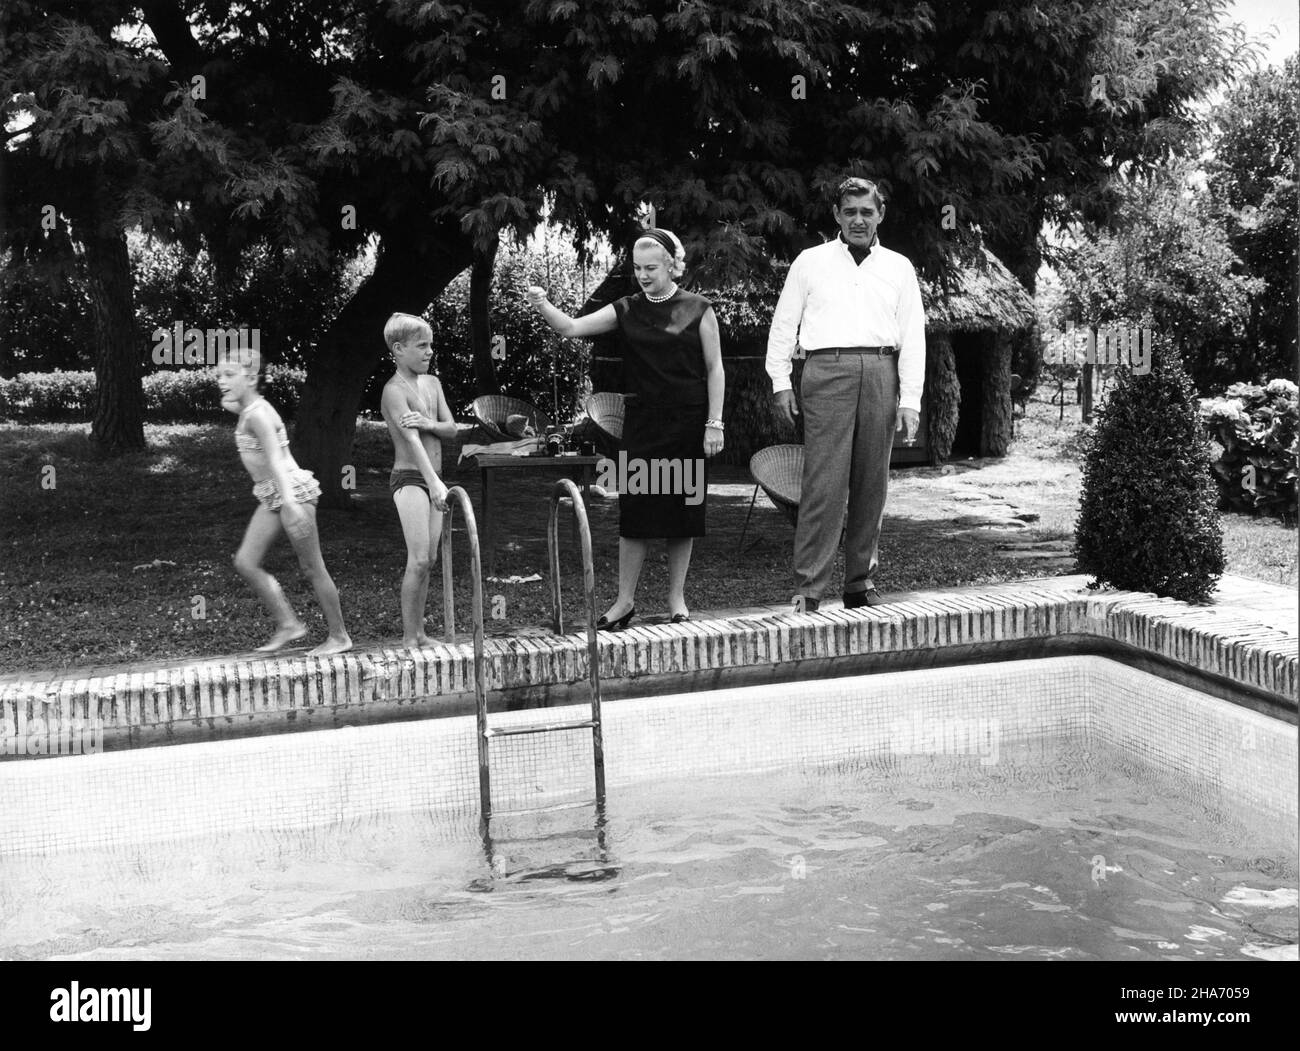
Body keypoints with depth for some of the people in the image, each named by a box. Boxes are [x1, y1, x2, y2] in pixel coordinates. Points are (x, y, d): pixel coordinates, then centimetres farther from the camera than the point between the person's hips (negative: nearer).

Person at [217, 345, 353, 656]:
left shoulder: (257, 414, -18)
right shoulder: (248, 410, 9)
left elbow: (275, 458, -32)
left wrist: (289, 502, -42)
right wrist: (233, 406, 29)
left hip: (292, 490, -10)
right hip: (271, 497, 10)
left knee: (312, 568, -2)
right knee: (245, 563, 4)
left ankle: (339, 637, 9)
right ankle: (288, 624, 9)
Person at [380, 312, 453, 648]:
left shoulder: (432, 383, 12)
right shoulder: (394, 390, -13)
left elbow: (451, 428, 7)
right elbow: (412, 439, -26)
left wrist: (429, 423, -16)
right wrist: (434, 483, -38)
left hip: (431, 480, 8)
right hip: (409, 479, -8)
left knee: (429, 560, 9)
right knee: (418, 560, -13)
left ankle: (419, 633, 16)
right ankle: (408, 638, -7)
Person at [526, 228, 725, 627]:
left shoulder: (698, 309, -1)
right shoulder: (627, 310, 6)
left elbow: (714, 368, 0)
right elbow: (571, 327, 1)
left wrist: (714, 423, -6)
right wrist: (543, 306, -18)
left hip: (687, 422, -2)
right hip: (642, 420, 2)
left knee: (683, 507, 4)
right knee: (635, 507, 0)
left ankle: (676, 598, 16)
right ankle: (625, 600, 9)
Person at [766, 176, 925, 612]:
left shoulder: (899, 267, 16)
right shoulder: (811, 262, 12)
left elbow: (913, 337, 11)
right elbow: (783, 324, 13)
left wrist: (910, 400, 2)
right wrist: (780, 383, 3)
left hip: (881, 374, 3)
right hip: (828, 369, -2)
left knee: (871, 485, 4)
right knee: (823, 483, -10)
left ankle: (860, 582, 12)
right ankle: (809, 587, -9)